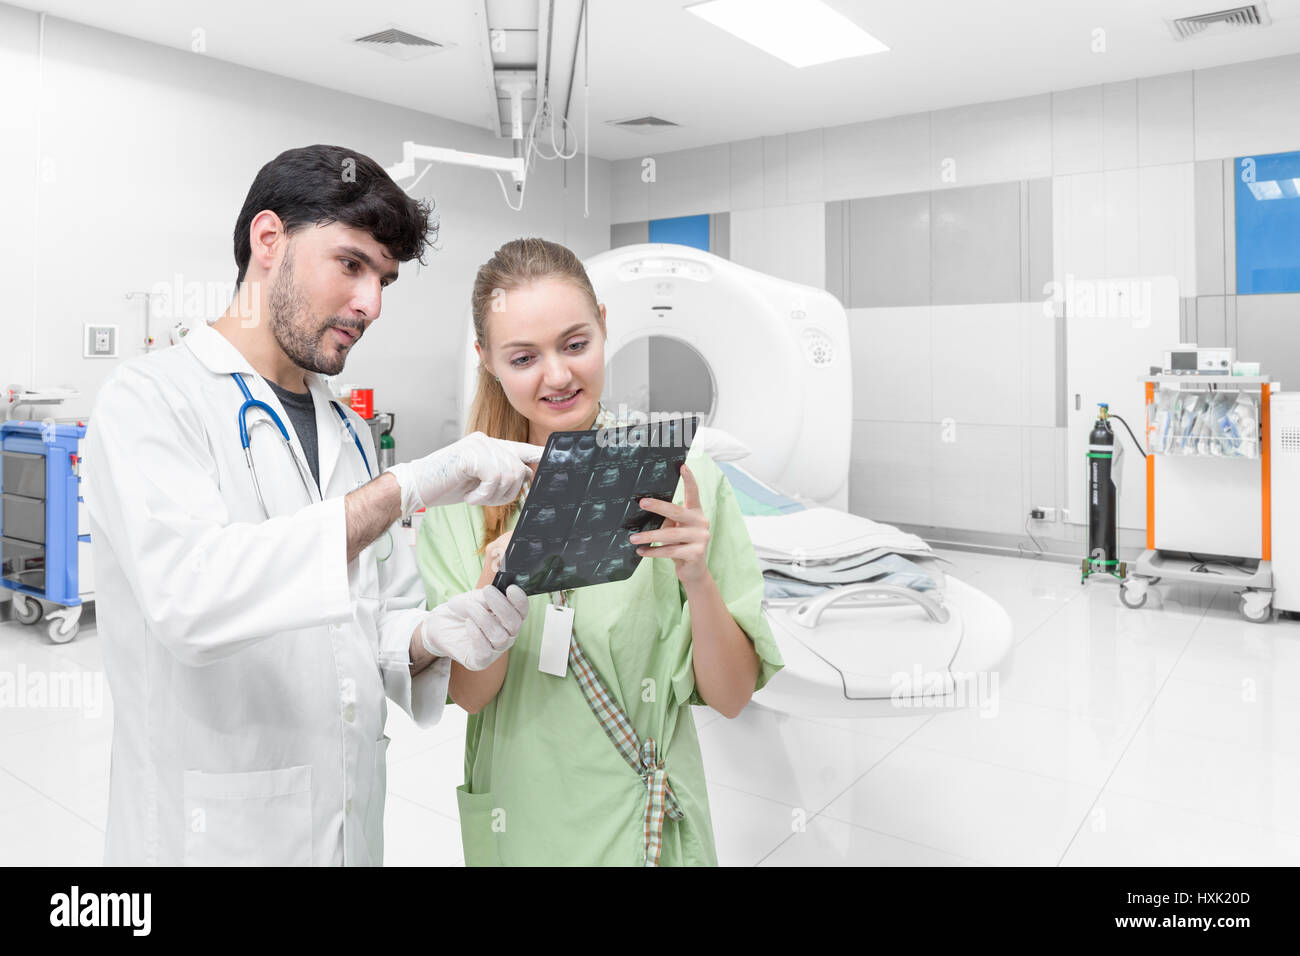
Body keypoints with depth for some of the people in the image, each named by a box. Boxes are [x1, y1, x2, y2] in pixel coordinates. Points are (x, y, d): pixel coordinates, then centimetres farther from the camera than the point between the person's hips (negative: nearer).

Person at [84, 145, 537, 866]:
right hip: (214, 832, -6)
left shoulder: (349, 430, 10)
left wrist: (431, 634, -14)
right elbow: (186, 594, -28)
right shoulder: (149, 399, -10)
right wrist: (402, 489, -30)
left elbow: (379, 620, 8)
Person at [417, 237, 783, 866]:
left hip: (647, 817, -1)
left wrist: (698, 579, -28)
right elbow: (470, 694, -11)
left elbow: (731, 696, -11)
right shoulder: (463, 496, -8)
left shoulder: (684, 481, -13)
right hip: (516, 825, 1)